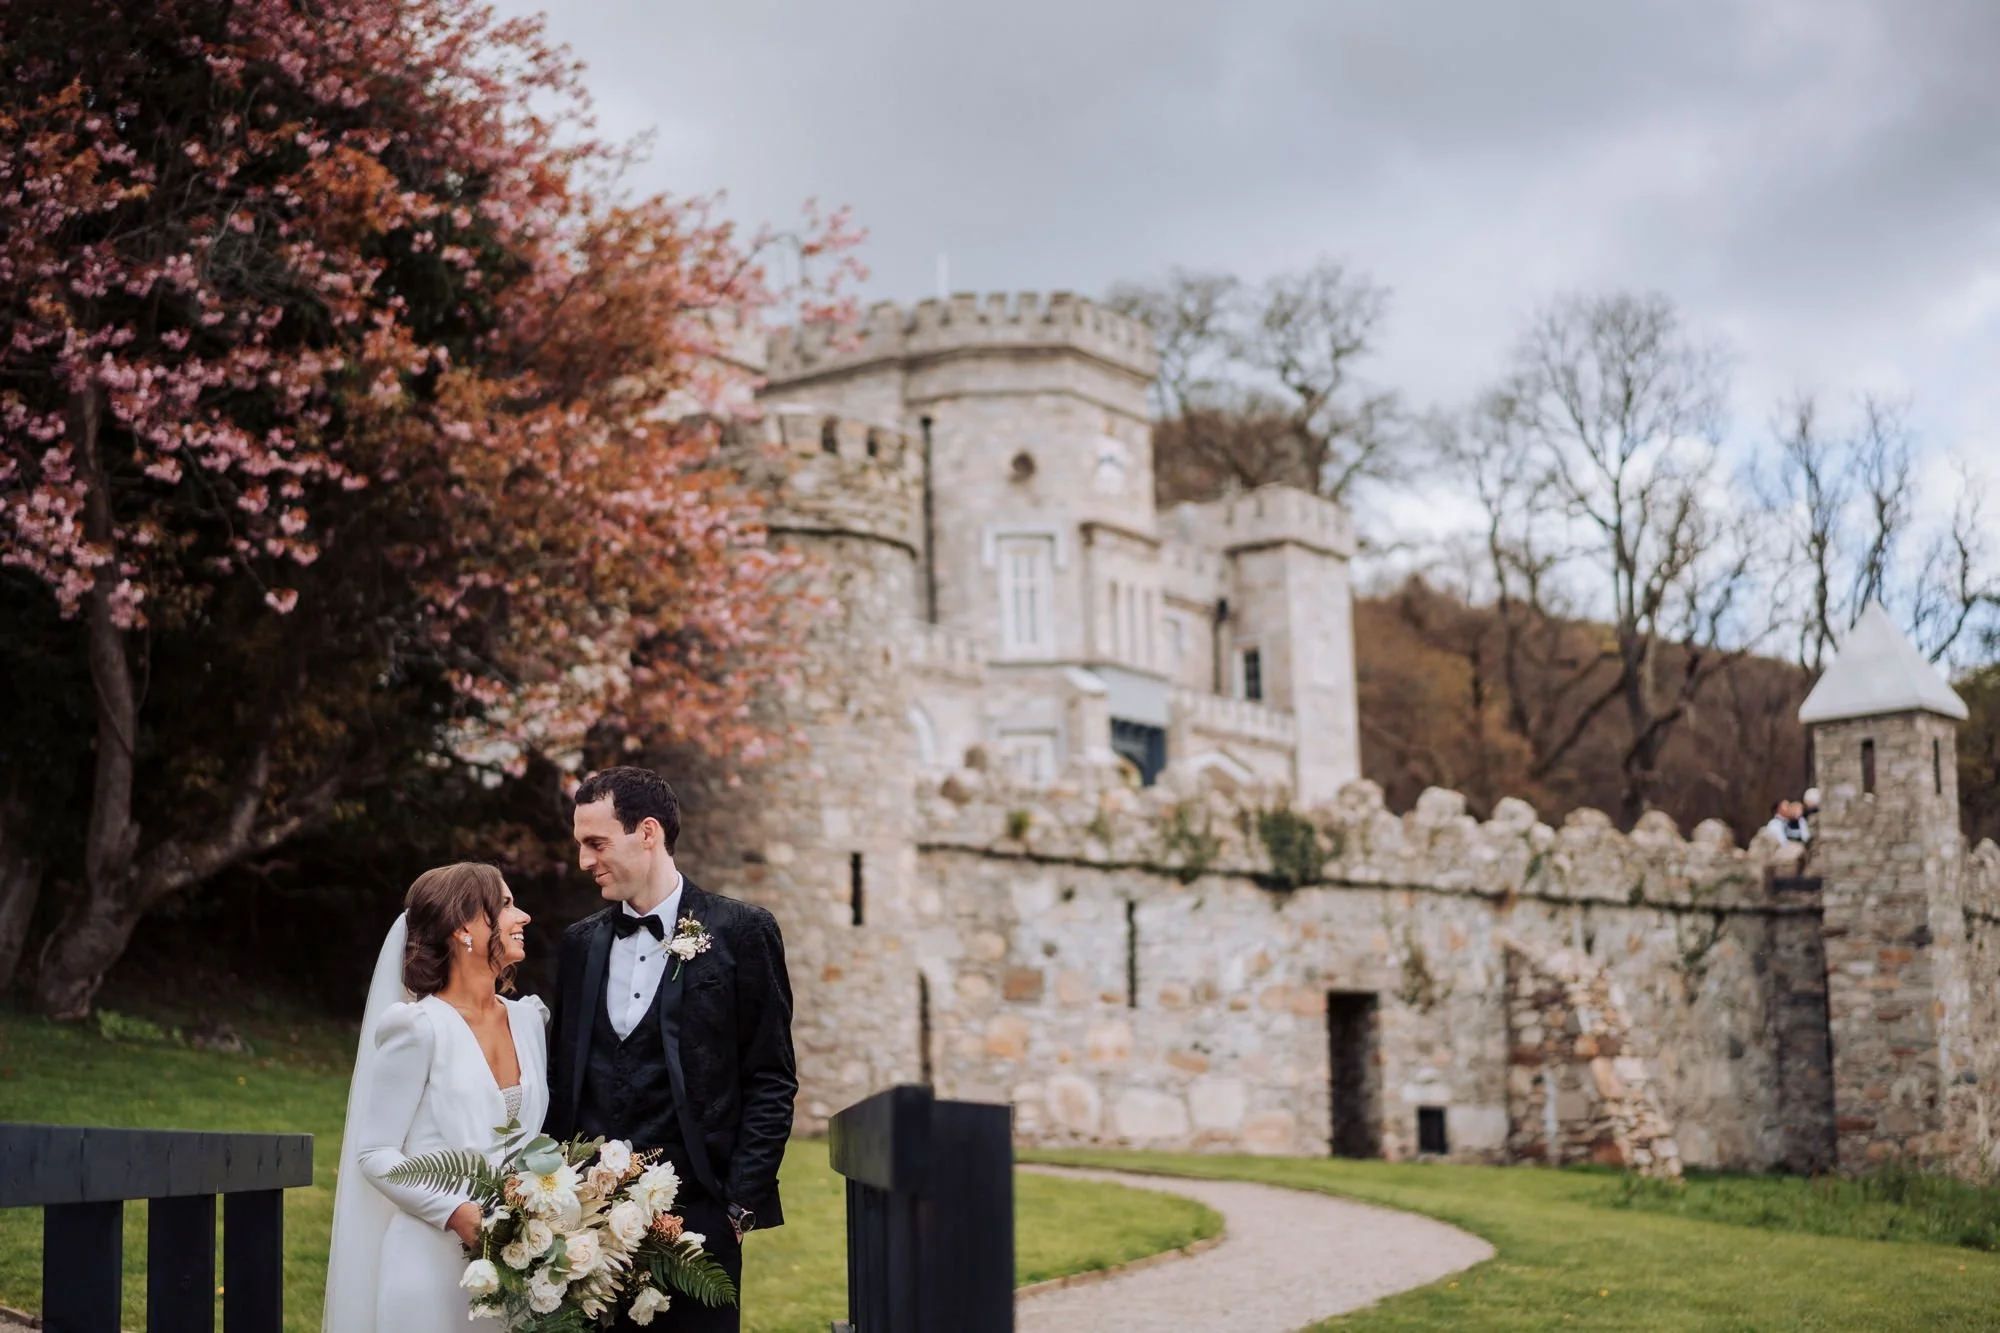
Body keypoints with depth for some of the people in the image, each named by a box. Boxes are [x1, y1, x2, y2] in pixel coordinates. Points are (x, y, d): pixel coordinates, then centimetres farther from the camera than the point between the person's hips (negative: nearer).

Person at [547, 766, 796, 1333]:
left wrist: (741, 1205, -8)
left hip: (695, 1216, -4)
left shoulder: (740, 931, -3)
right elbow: (564, 1076, 15)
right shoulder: (581, 943, 11)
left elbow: (771, 1082, -3)